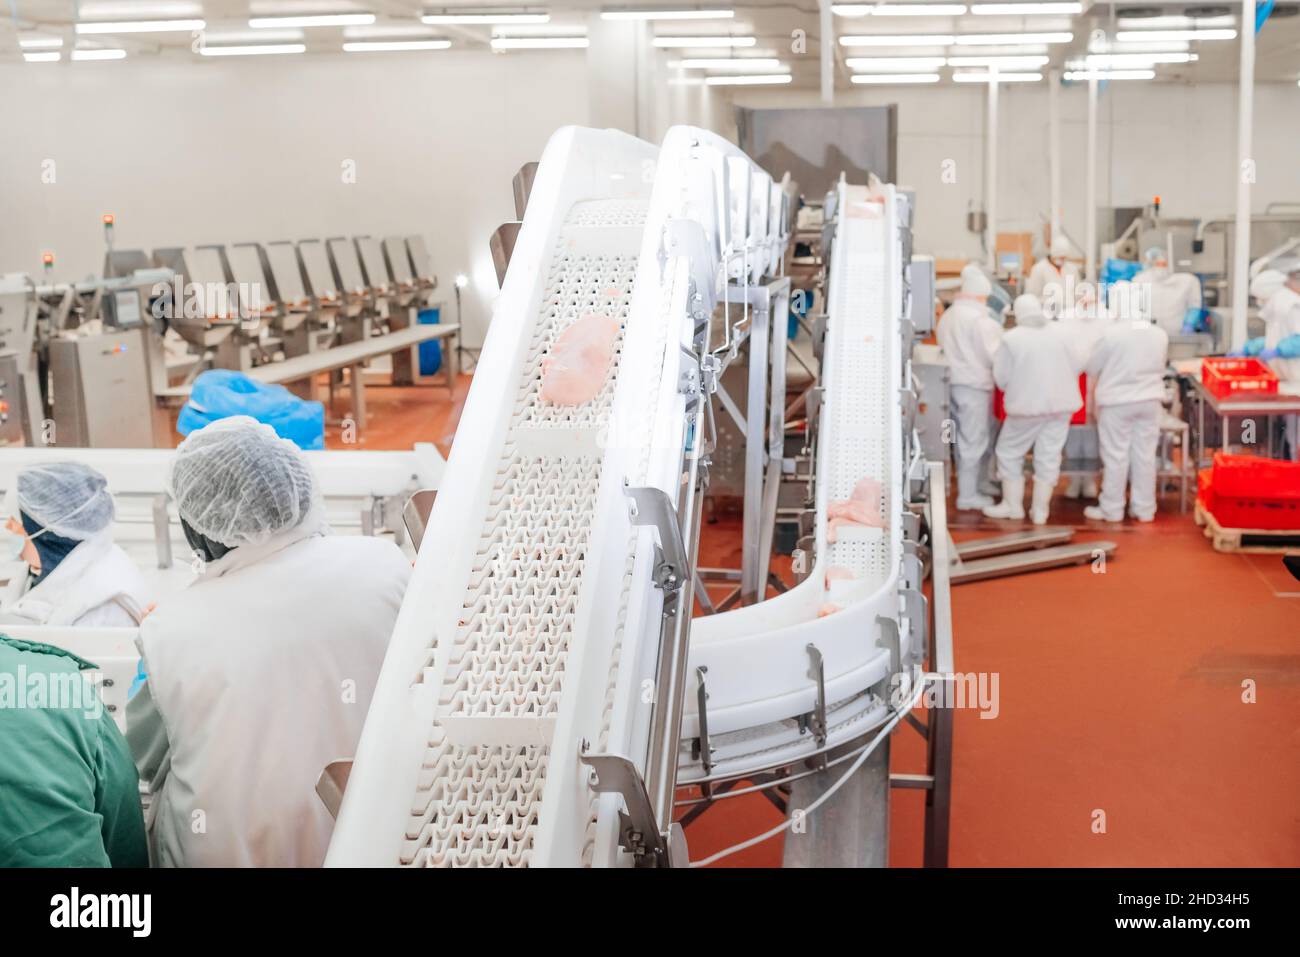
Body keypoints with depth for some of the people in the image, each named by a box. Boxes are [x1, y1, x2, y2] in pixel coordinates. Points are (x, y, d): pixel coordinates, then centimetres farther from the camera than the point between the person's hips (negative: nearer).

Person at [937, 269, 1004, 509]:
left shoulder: (946, 317, 9)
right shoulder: (980, 319, -15)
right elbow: (994, 356, -14)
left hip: (953, 382, 8)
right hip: (975, 385, -8)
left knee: (963, 438, 17)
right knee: (974, 441, -1)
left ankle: (965, 487, 25)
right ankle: (968, 495, 3)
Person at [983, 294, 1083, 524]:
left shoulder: (1011, 338, -10)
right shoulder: (1059, 334, 1)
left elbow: (1001, 377, -5)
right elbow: (1076, 367, 6)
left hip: (1027, 405, -3)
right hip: (1060, 404, 4)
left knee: (1009, 452, 12)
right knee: (1049, 456, 9)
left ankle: (1012, 505, 16)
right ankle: (1040, 509, 12)